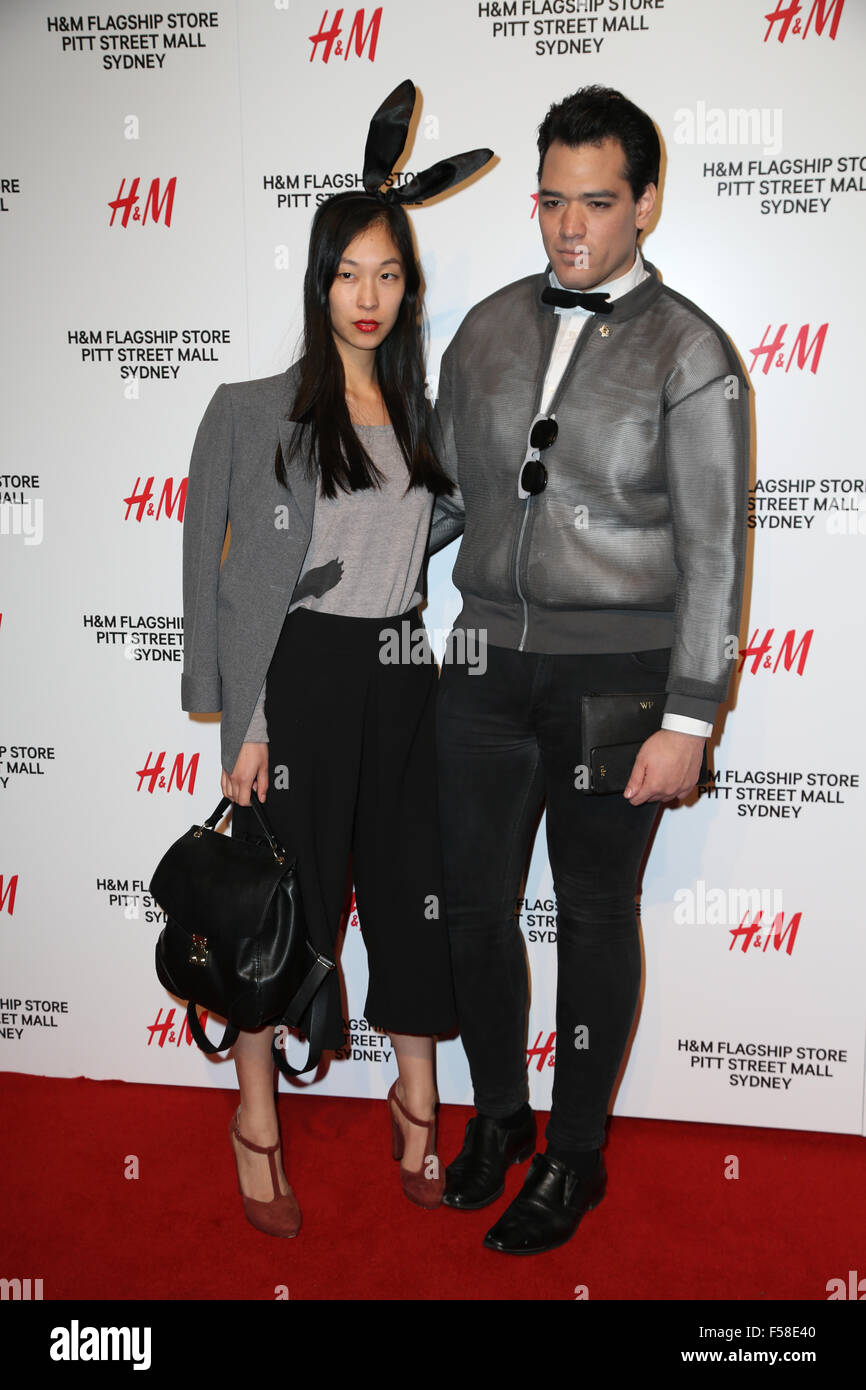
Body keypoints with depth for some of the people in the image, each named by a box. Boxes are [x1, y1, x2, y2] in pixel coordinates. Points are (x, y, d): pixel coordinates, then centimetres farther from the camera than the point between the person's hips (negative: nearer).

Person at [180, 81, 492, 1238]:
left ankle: (417, 1096, 31)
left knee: (414, 883, 11)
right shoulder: (258, 404, -5)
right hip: (302, 676, -4)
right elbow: (218, 570, -6)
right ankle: (257, 1121, 25)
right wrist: (243, 724, -9)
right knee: (284, 893, 5)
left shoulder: (421, 403, 10)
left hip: (404, 676, 5)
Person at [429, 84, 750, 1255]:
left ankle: (575, 1155, 29)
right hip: (489, 663, 4)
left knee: (595, 916, 9)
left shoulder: (690, 353, -4)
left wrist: (688, 722, -12)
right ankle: (497, 1113, 35)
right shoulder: (487, 328, 9)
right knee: (471, 903, 9)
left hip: (616, 673, -4)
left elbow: (714, 551, -7)